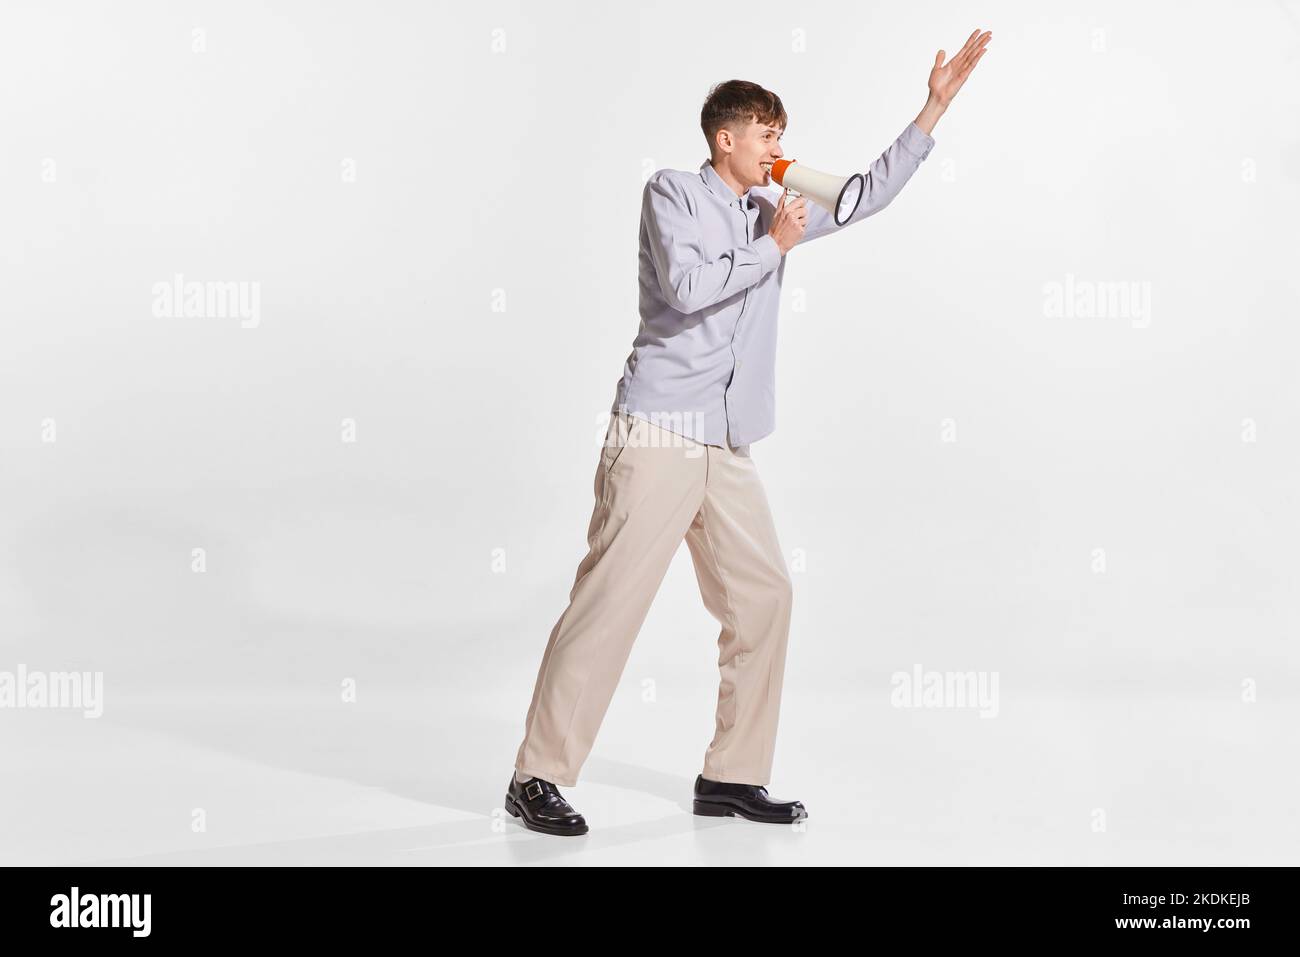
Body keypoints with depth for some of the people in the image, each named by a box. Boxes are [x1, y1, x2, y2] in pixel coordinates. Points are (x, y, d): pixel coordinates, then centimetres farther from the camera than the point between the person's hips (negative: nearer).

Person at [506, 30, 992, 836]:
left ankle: (732, 776, 14)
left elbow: (869, 195, 22)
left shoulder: (769, 210, 18)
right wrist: (773, 247, -5)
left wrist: (936, 106, 18)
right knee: (611, 601, -10)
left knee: (764, 595, 5)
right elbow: (686, 286, -16)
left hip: (727, 447, 8)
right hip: (659, 435, -8)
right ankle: (539, 777, -4)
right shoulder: (672, 194, -1)